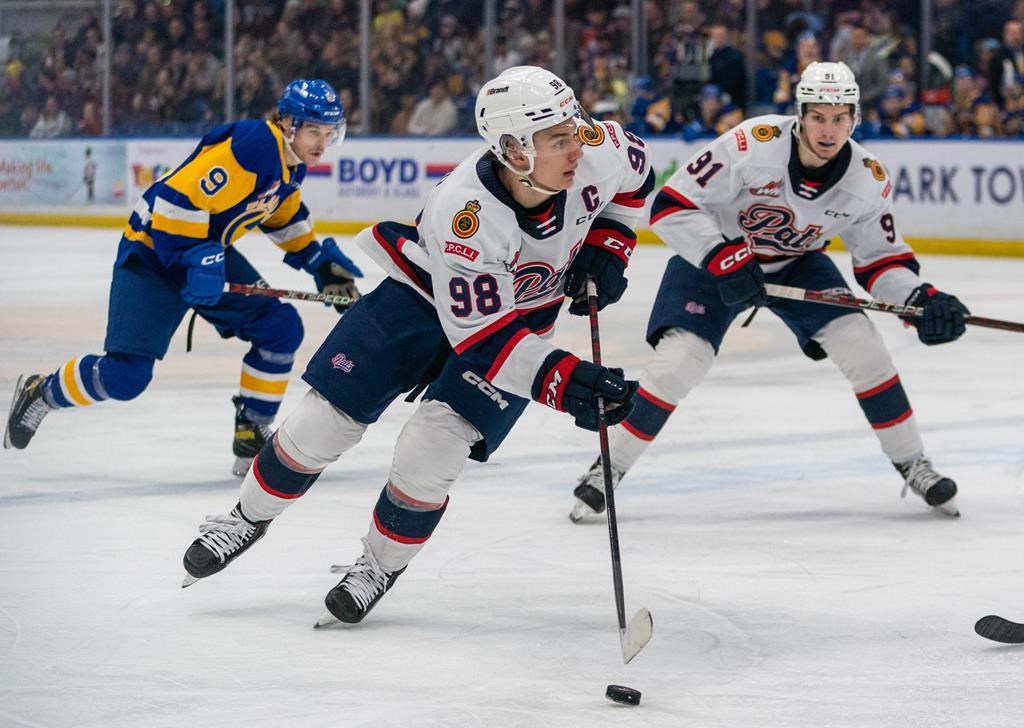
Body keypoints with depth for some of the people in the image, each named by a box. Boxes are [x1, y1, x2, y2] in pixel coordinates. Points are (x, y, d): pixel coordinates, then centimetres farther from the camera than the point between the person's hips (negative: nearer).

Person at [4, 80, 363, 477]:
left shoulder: (291, 160, 2)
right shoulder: (250, 147, -28)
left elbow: (283, 214, 23)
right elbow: (179, 198, -31)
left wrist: (319, 260, 16)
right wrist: (197, 259, -31)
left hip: (210, 251, 9)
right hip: (154, 251, -9)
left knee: (282, 327, -4)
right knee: (126, 373, -13)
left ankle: (252, 436, 6)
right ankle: (39, 394, 14)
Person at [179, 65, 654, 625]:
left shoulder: (596, 149, -27)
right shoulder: (464, 214, -40)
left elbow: (633, 175, 0)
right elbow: (481, 338, -35)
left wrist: (605, 248, -10)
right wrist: (566, 381, -44)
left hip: (522, 314, 2)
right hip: (425, 292, -2)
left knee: (430, 452, -14)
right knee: (322, 423, 0)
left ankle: (382, 563, 11)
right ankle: (250, 517, 28)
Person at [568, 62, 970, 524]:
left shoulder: (868, 180, -18)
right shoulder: (754, 144, -32)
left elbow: (881, 260, -6)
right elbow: (671, 207, -28)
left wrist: (921, 299, -25)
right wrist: (724, 259, -37)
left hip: (798, 264, 3)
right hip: (714, 255, -3)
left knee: (860, 344, -13)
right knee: (679, 361, -19)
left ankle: (912, 464, 6)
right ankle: (608, 471, -1)